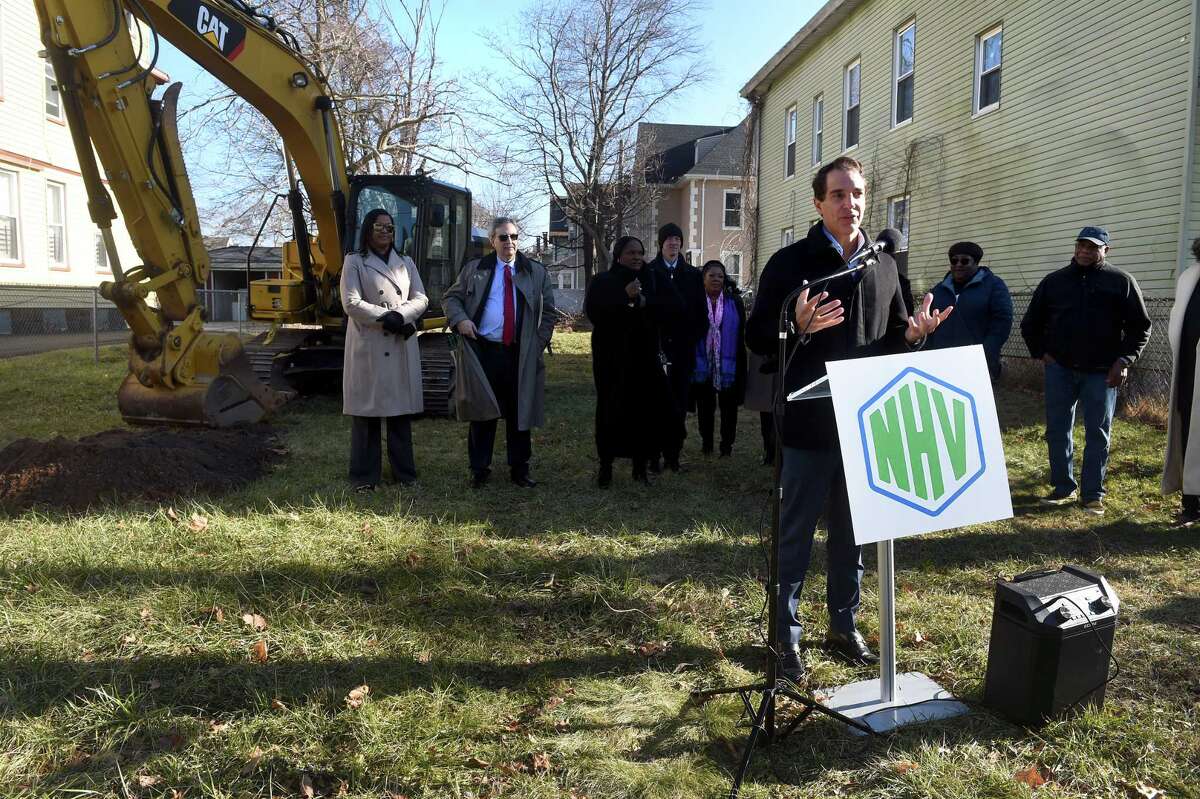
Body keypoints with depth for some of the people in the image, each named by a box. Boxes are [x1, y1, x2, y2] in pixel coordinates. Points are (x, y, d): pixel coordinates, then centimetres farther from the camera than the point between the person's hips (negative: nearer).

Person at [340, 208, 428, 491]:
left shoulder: (406, 263, 16)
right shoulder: (354, 262, 3)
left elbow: (421, 299, 8)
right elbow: (351, 303, -7)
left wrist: (401, 316, -11)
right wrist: (386, 318, -15)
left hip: (402, 347, 4)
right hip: (368, 345, -4)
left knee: (401, 408, 6)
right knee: (366, 410, -1)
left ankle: (404, 472, 14)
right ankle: (364, 476, 6)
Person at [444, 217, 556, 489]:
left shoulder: (536, 272, 10)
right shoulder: (474, 269, 8)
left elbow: (548, 311, 13)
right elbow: (452, 296, 12)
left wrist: (540, 342, 2)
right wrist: (460, 319, -8)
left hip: (521, 355, 1)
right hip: (483, 351, -1)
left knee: (519, 412, 6)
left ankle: (519, 468, 18)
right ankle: (479, 469, 16)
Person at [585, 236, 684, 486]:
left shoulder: (655, 277, 8)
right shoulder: (603, 281, 4)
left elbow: (677, 306, -4)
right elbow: (593, 311, -13)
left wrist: (645, 301, -15)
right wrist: (625, 297, -20)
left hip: (646, 355, 2)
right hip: (612, 357, -1)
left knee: (646, 410, -2)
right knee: (610, 411, -2)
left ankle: (640, 465, 12)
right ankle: (605, 465, 11)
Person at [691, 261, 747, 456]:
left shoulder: (734, 302, 2)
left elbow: (741, 335, 2)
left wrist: (741, 364, -3)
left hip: (728, 365, 0)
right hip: (702, 365, 0)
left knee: (729, 407, 6)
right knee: (705, 406, 10)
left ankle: (727, 445, 16)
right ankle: (706, 443, 22)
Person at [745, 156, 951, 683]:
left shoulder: (883, 265, 11)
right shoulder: (791, 263, -6)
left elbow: (892, 339, 19)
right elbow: (757, 338, -8)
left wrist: (914, 334, -4)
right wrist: (799, 326, -27)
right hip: (808, 423, -5)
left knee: (854, 530, 15)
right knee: (795, 533, 4)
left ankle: (844, 624, 31)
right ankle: (785, 635, 18)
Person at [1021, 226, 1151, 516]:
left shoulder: (1121, 282, 1)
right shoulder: (1054, 281, 8)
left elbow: (1140, 326, 1)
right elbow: (1030, 323, 15)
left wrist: (1124, 360, -9)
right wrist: (1041, 352, 4)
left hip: (1101, 372, -2)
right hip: (1060, 369, 2)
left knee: (1098, 434, 2)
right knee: (1057, 431, 6)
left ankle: (1093, 494, 11)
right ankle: (1063, 488, 18)